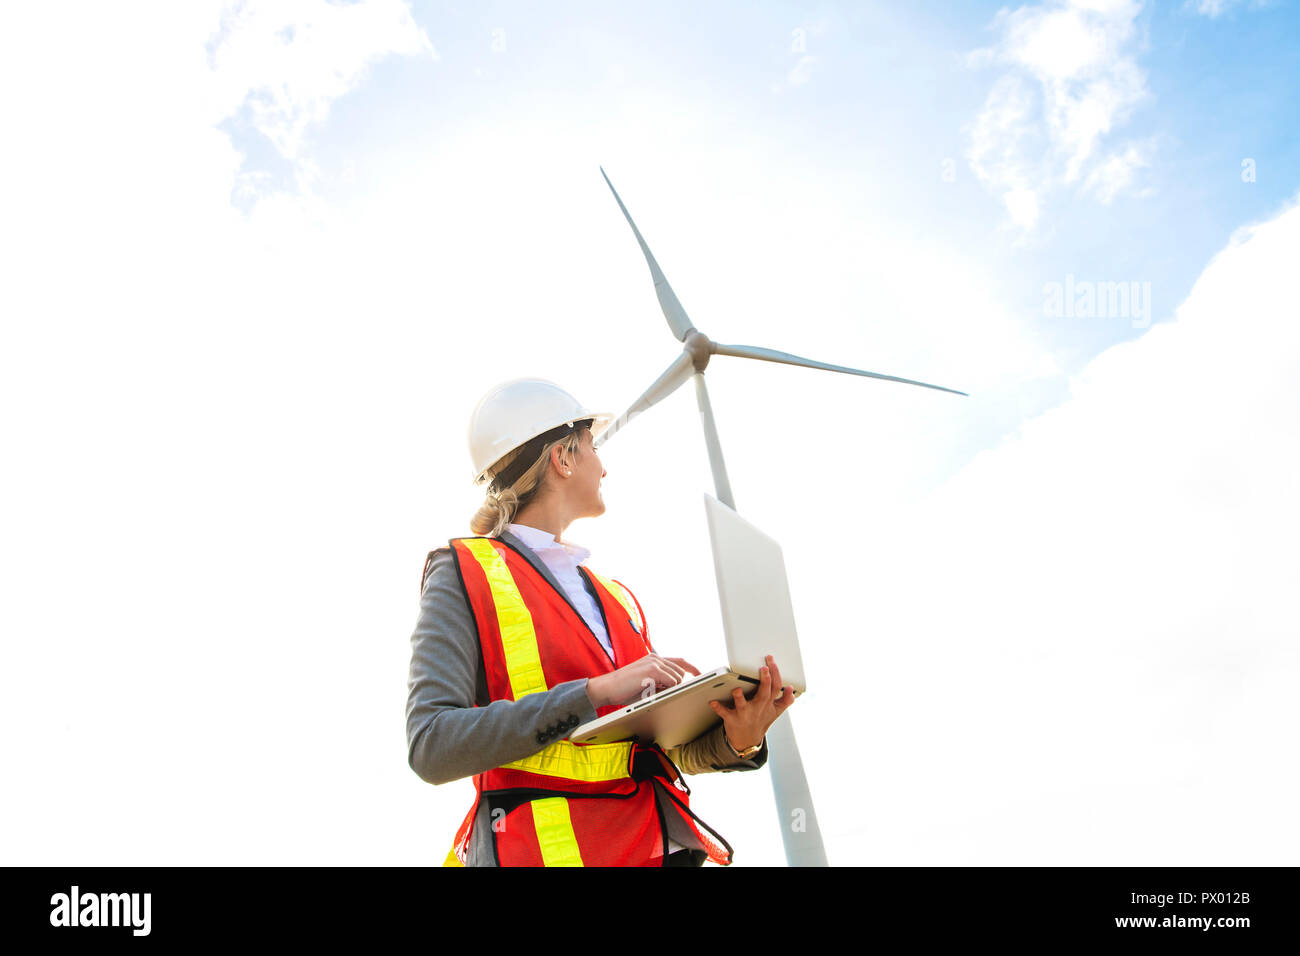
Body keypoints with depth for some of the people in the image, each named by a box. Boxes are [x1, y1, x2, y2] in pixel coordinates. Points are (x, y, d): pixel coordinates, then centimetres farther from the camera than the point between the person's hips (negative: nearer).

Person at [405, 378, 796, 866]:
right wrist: (596, 692, -16)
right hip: (546, 848, -5)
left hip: (660, 844, 5)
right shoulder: (463, 574, 2)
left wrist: (736, 742, -4)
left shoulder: (614, 596, 19)